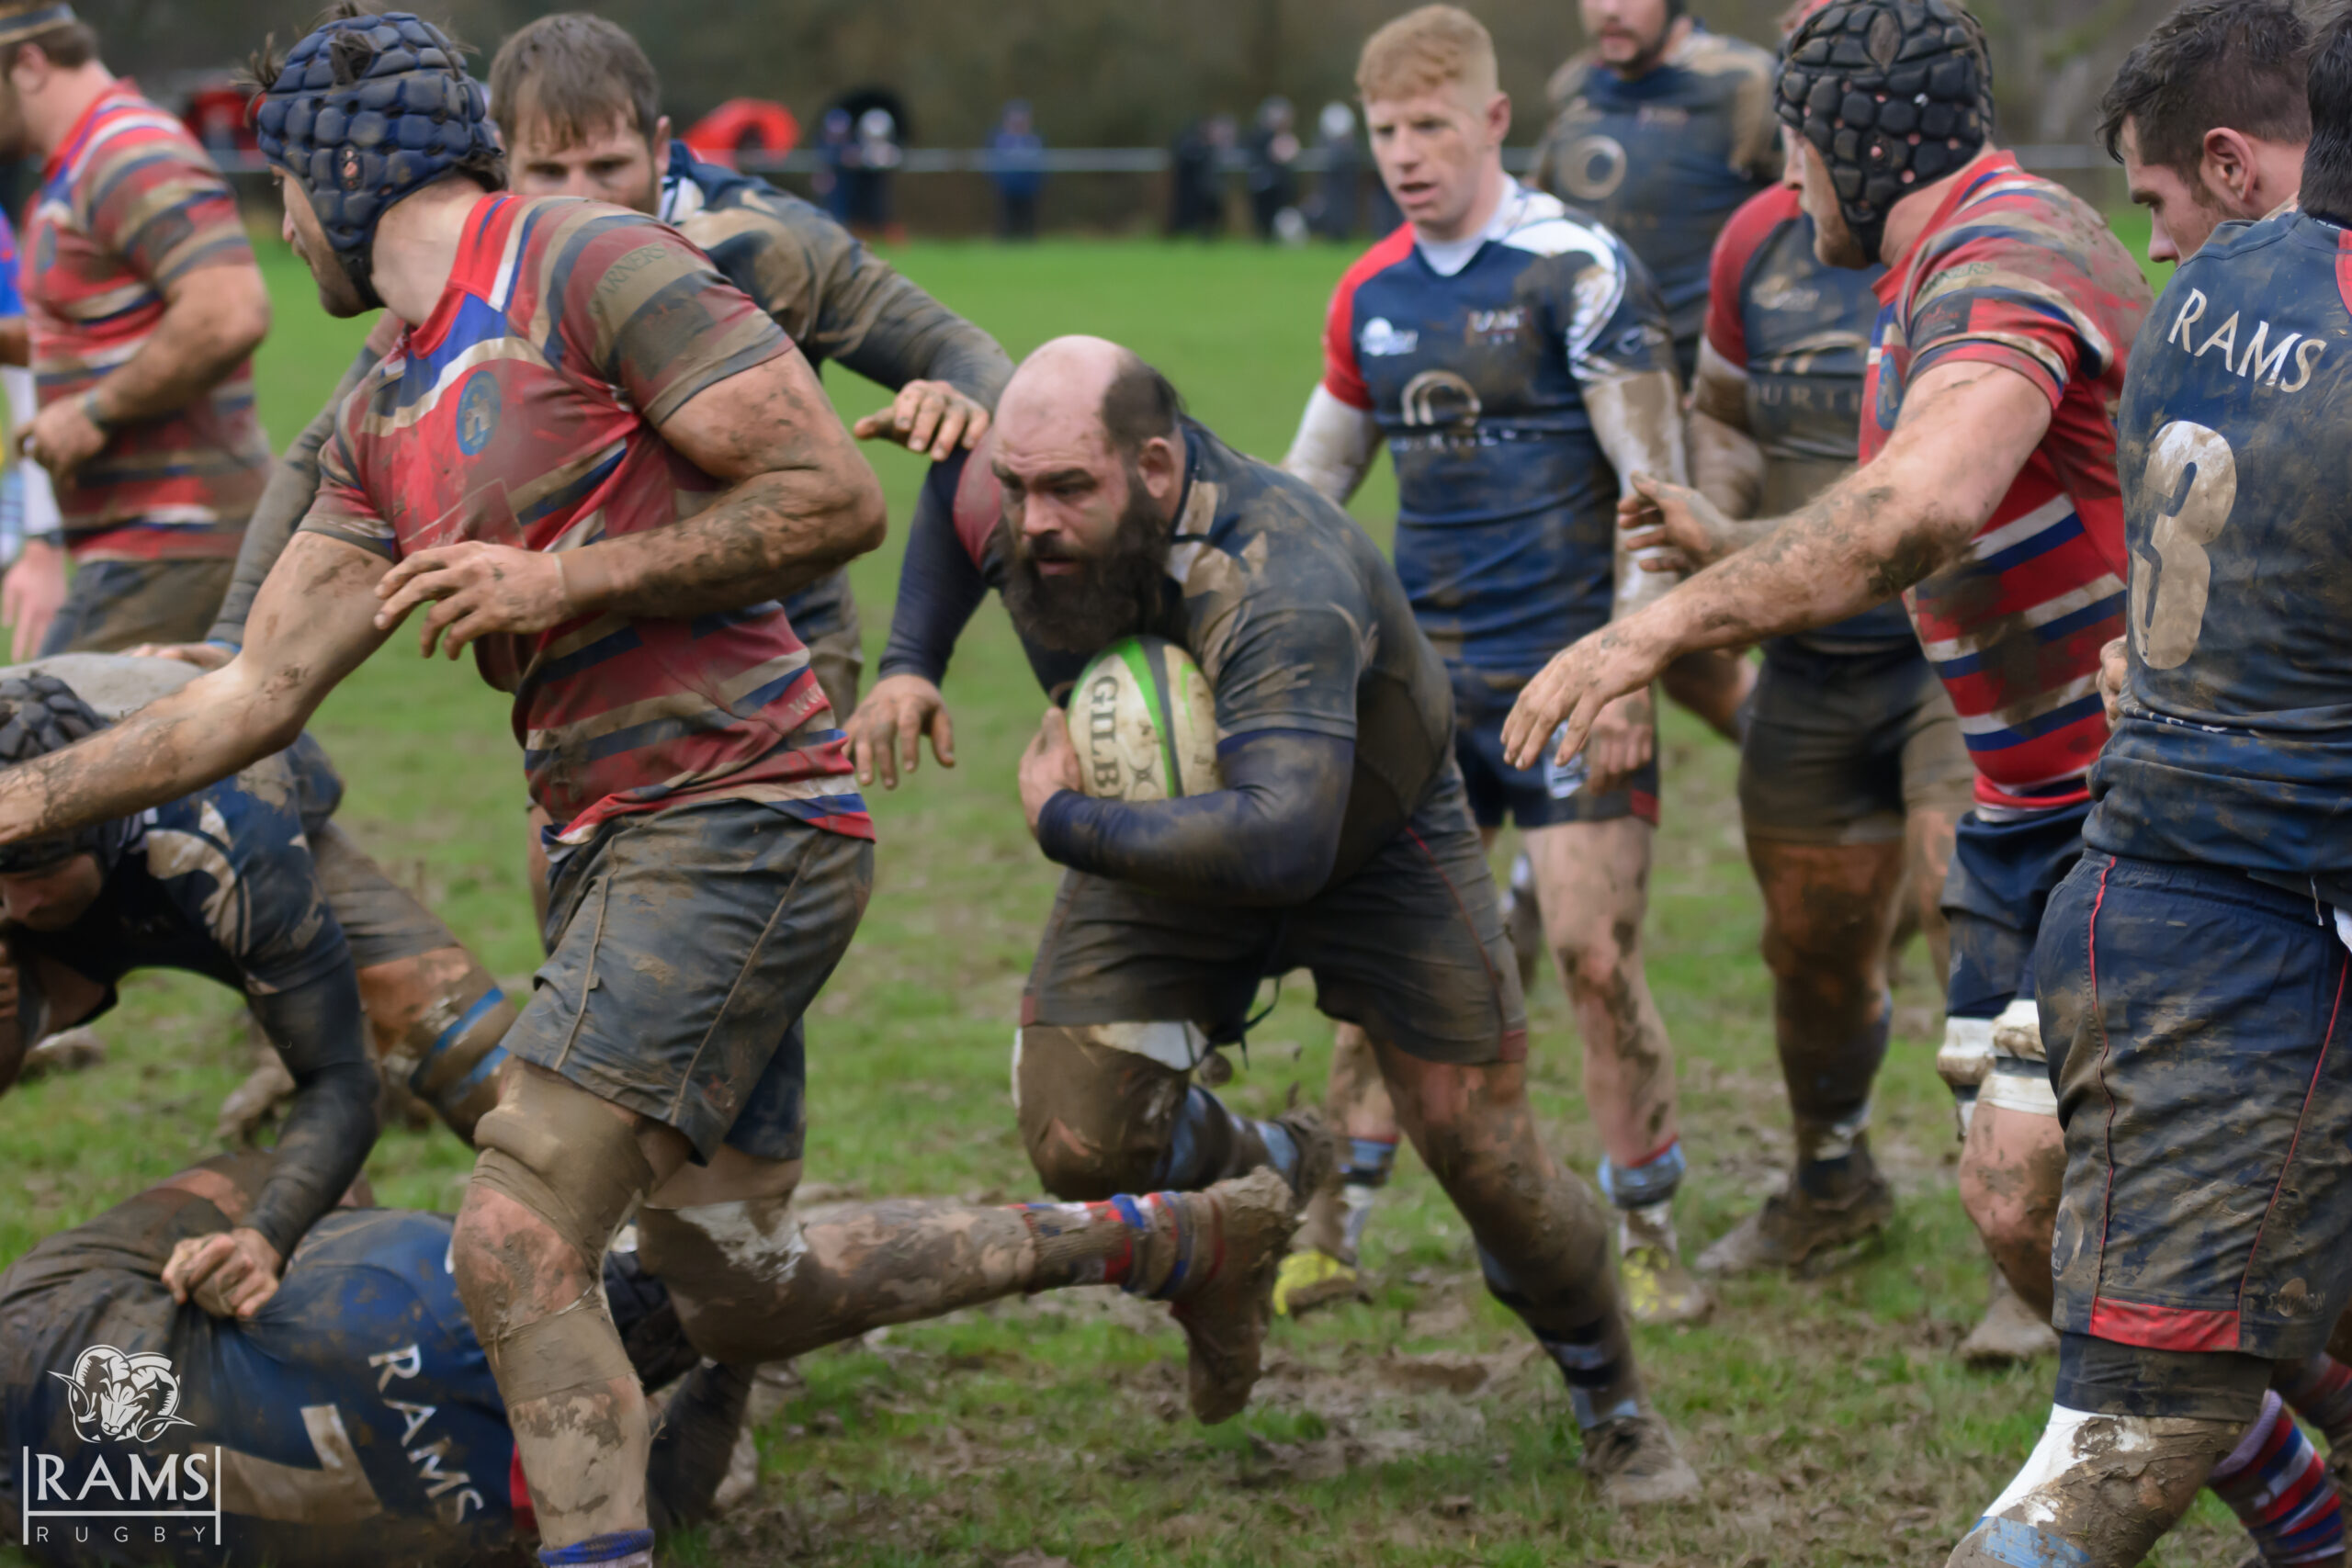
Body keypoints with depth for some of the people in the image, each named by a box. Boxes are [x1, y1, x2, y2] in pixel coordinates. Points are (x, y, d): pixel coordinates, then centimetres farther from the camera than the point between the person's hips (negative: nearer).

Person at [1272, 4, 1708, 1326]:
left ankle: (1648, 1243, 7)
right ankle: (1335, 1237, 13)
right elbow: (1312, 482, 21)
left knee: (1595, 956, -7)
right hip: (1425, 672, 5)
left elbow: (1657, 481, -10)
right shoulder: (1372, 295, 9)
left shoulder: (1579, 271, -8)